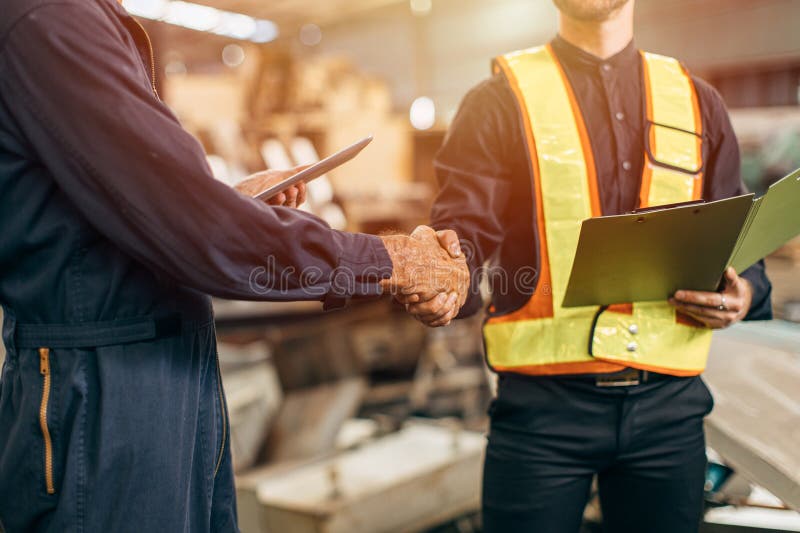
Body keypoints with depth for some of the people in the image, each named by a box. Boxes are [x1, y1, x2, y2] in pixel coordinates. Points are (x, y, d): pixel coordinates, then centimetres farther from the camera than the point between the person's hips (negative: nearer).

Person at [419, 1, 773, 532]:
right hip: (543, 402, -3)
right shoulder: (501, 100, 3)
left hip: (668, 403, 4)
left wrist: (743, 292, -4)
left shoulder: (697, 102, 14)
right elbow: (465, 227, -9)